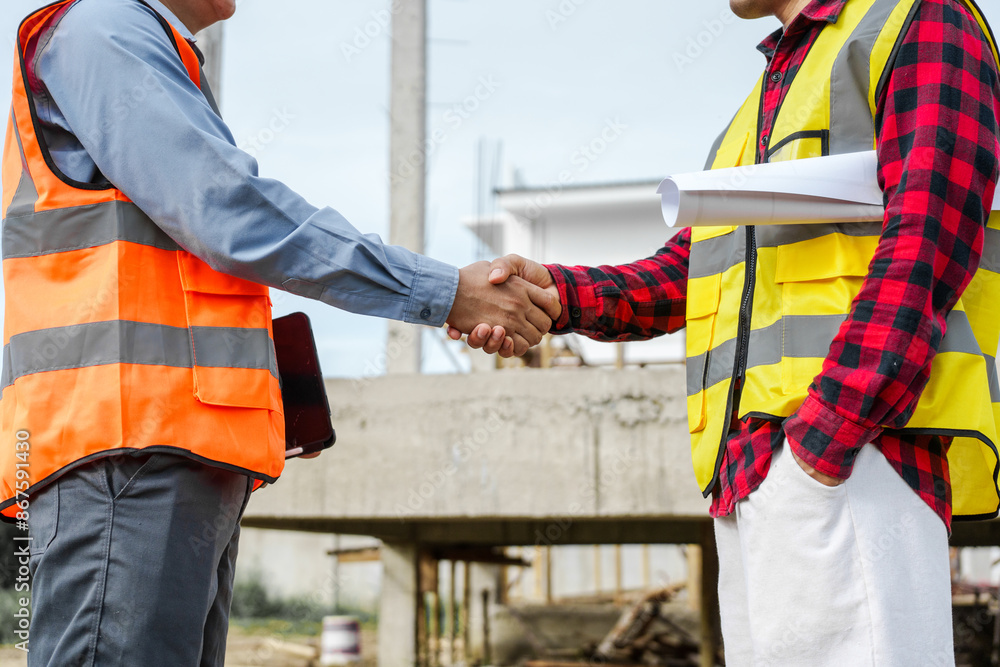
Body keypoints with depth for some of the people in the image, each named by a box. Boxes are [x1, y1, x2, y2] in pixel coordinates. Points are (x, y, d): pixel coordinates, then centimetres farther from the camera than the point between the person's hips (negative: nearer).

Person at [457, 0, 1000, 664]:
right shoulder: (762, 112, 32)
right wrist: (555, 292, 3)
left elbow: (928, 245, -10)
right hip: (754, 462, 8)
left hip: (854, 448, -8)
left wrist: (827, 431, -20)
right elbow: (680, 278, 22)